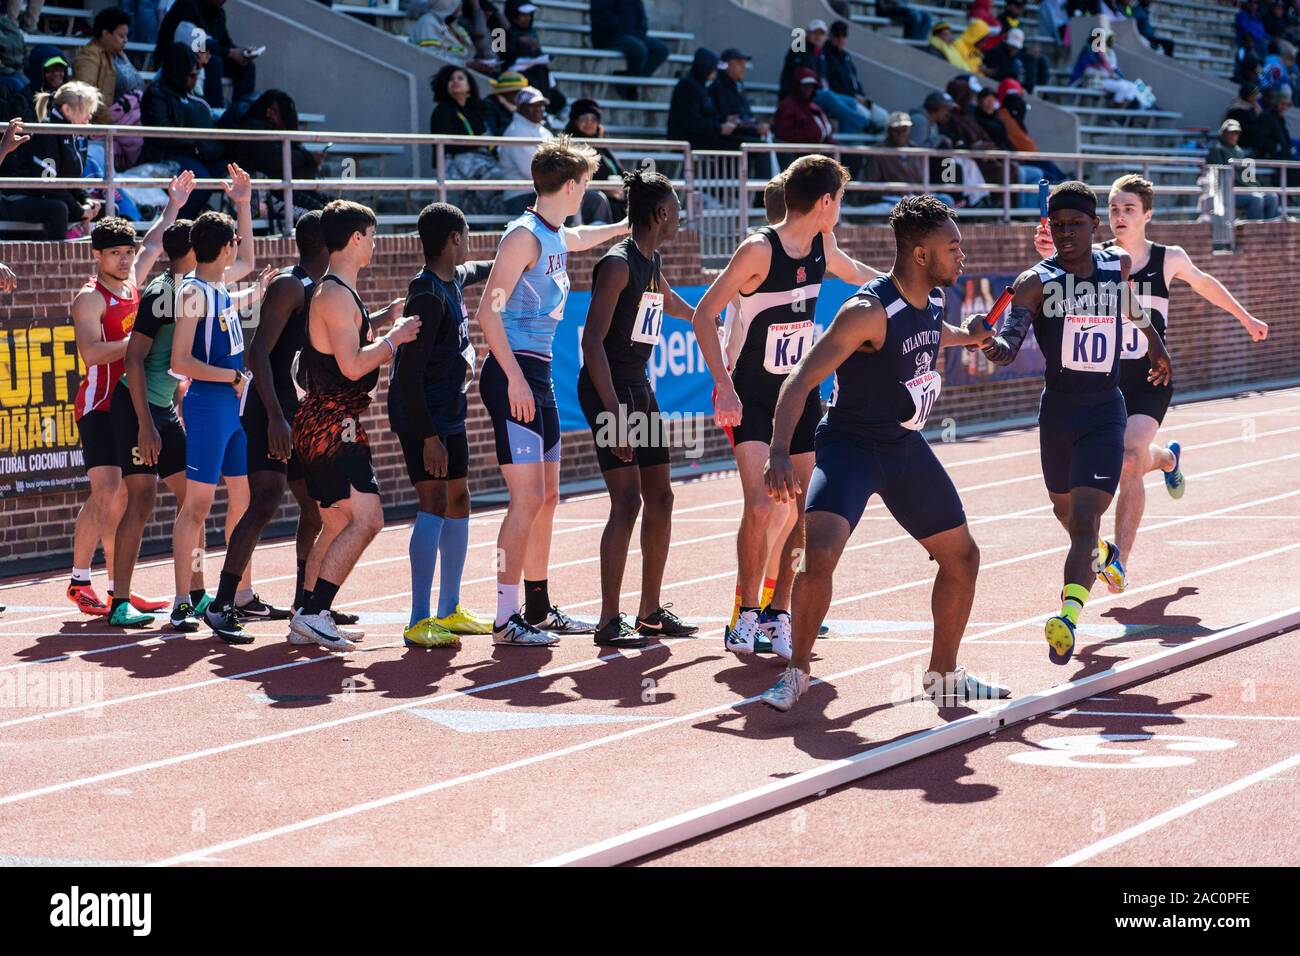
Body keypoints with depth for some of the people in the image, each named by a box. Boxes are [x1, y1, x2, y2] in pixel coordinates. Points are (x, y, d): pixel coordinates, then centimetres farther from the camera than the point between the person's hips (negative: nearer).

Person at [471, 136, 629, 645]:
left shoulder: (558, 236, 14)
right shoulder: (524, 235, -12)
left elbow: (586, 236, 41)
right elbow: (487, 311, -20)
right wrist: (515, 377, -25)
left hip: (539, 374, 10)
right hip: (513, 376, -10)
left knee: (547, 497, 13)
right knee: (527, 498, -12)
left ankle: (538, 609, 23)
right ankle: (506, 618, -9)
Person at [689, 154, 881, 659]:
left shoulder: (823, 248, 2)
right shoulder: (759, 249, -18)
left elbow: (856, 273, 26)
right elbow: (702, 314, -18)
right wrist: (724, 386, -25)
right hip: (752, 396, -6)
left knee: (810, 511, 1)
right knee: (762, 507, -18)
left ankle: (778, 612, 15)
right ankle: (746, 611, 1)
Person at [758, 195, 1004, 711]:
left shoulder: (933, 300, 0)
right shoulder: (869, 311, -25)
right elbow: (801, 381, -30)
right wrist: (779, 452, -42)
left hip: (905, 446, 8)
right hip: (850, 447, -8)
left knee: (962, 556, 12)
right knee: (819, 553, -26)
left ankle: (943, 674, 29)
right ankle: (797, 671, -5)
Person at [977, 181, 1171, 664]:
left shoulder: (1120, 265, -1)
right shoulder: (1036, 281, -9)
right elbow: (1012, 340, -23)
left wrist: (1153, 339, 37)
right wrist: (998, 348, -46)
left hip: (1105, 413, -1)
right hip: (1056, 411, 1)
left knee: (1083, 520, -16)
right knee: (1066, 511, 23)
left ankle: (1067, 619, -26)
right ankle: (1102, 554, 56)